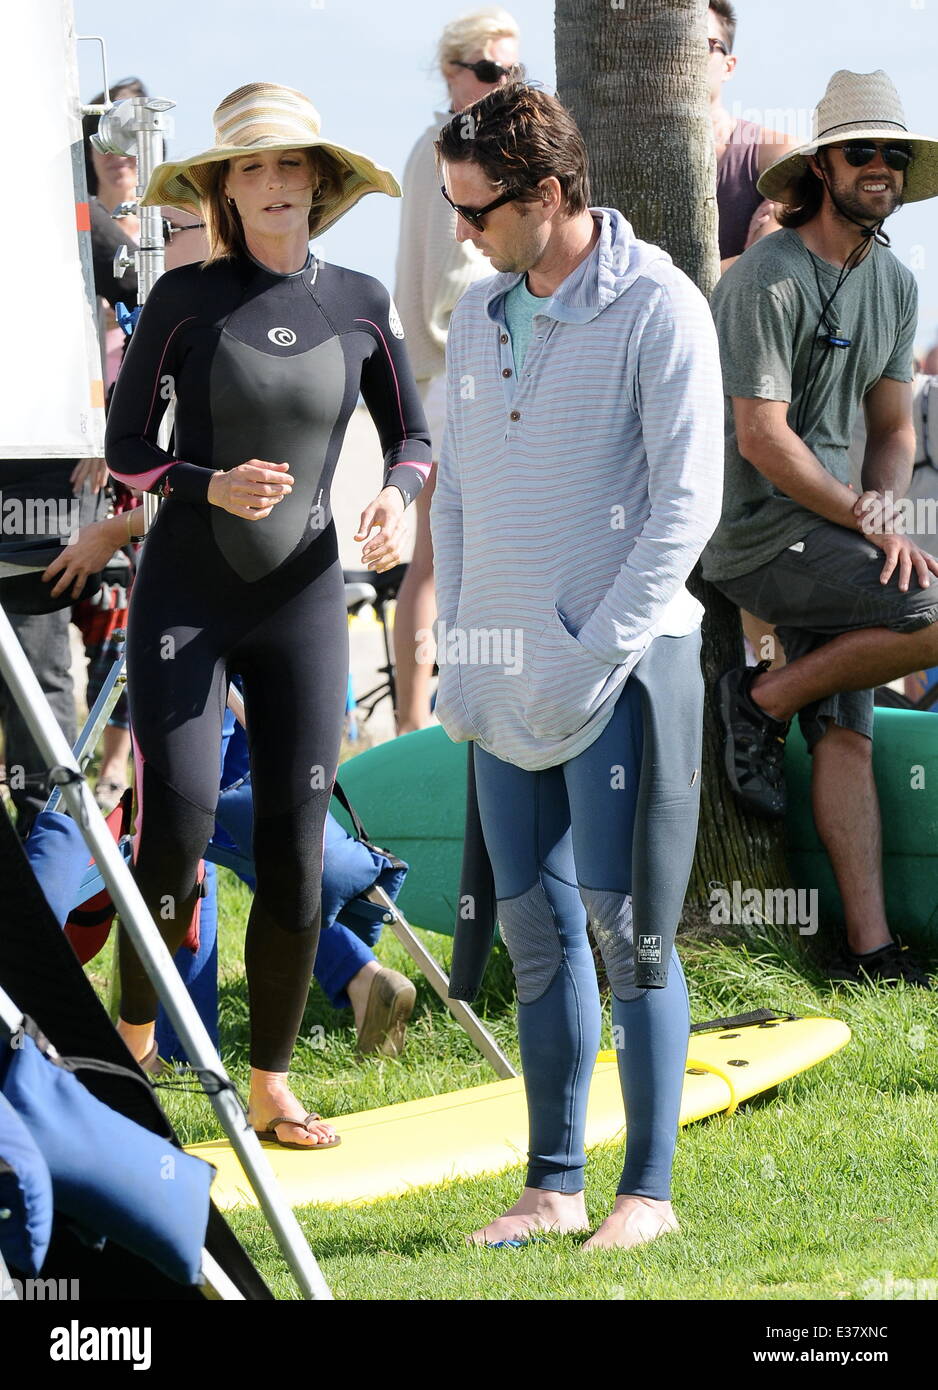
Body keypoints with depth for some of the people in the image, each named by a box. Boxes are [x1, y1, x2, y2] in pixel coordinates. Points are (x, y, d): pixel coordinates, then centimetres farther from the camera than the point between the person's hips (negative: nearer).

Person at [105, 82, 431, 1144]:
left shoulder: (359, 304, 2)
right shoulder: (186, 300, -4)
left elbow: (412, 438, 13)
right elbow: (125, 446, 0)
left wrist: (397, 498, -9)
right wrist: (212, 486, -18)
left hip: (303, 595, 2)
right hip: (185, 590, -2)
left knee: (295, 848, 1)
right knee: (177, 825, -12)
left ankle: (271, 1086, 12)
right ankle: (133, 1045, 10)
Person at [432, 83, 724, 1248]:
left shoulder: (656, 310, -9)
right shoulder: (478, 318, 12)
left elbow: (685, 506, -13)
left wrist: (596, 653, -16)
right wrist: (454, 651, 11)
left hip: (623, 669, -6)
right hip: (507, 678, 6)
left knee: (626, 929, -4)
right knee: (536, 927, 8)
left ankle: (649, 1187, 4)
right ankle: (553, 1182, 14)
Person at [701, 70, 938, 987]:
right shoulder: (766, 281, -14)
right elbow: (762, 438, -17)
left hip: (828, 526, 8)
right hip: (760, 534, -8)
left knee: (844, 737, -1)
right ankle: (764, 701, -5)